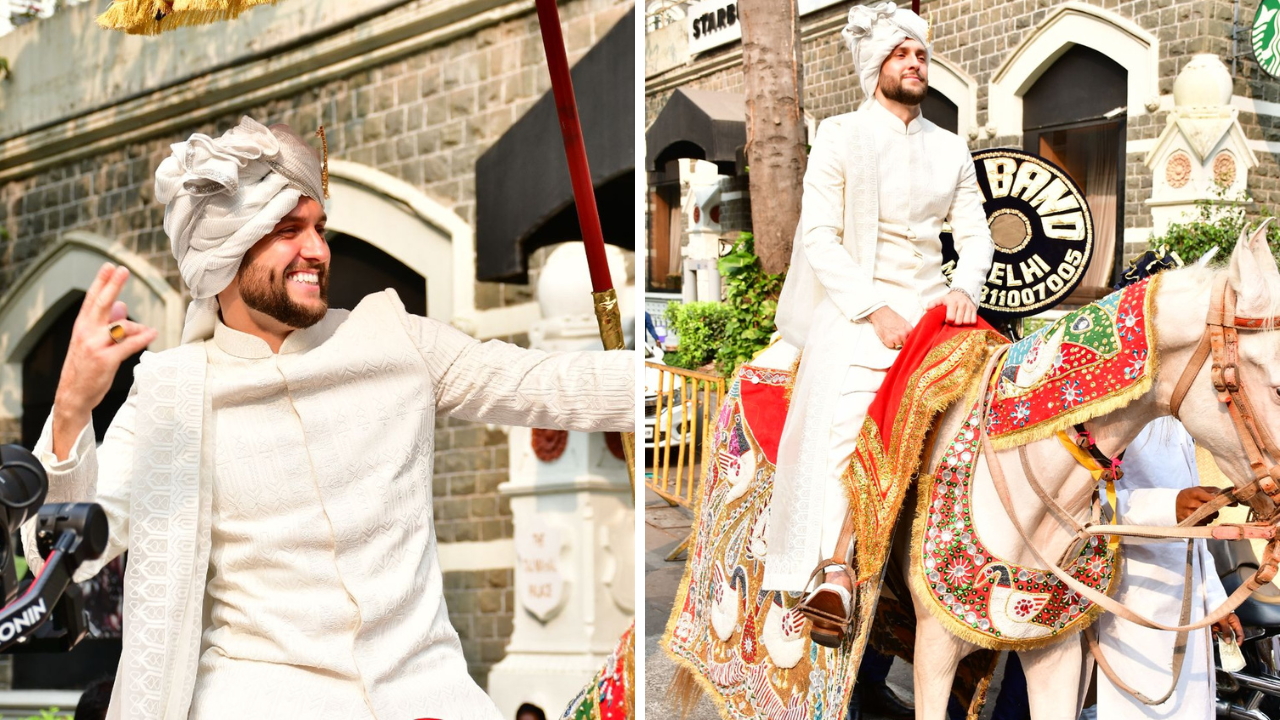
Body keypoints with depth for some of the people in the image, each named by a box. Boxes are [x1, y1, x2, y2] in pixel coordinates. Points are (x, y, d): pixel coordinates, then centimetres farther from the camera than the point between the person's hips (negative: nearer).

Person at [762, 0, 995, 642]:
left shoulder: (950, 150, 19)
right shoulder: (840, 137, 6)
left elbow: (974, 233, 15)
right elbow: (819, 234, -2)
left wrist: (965, 287, -9)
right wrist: (875, 310, -13)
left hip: (930, 306, 4)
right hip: (855, 306, -4)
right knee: (840, 428, -26)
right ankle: (834, 575, -32)